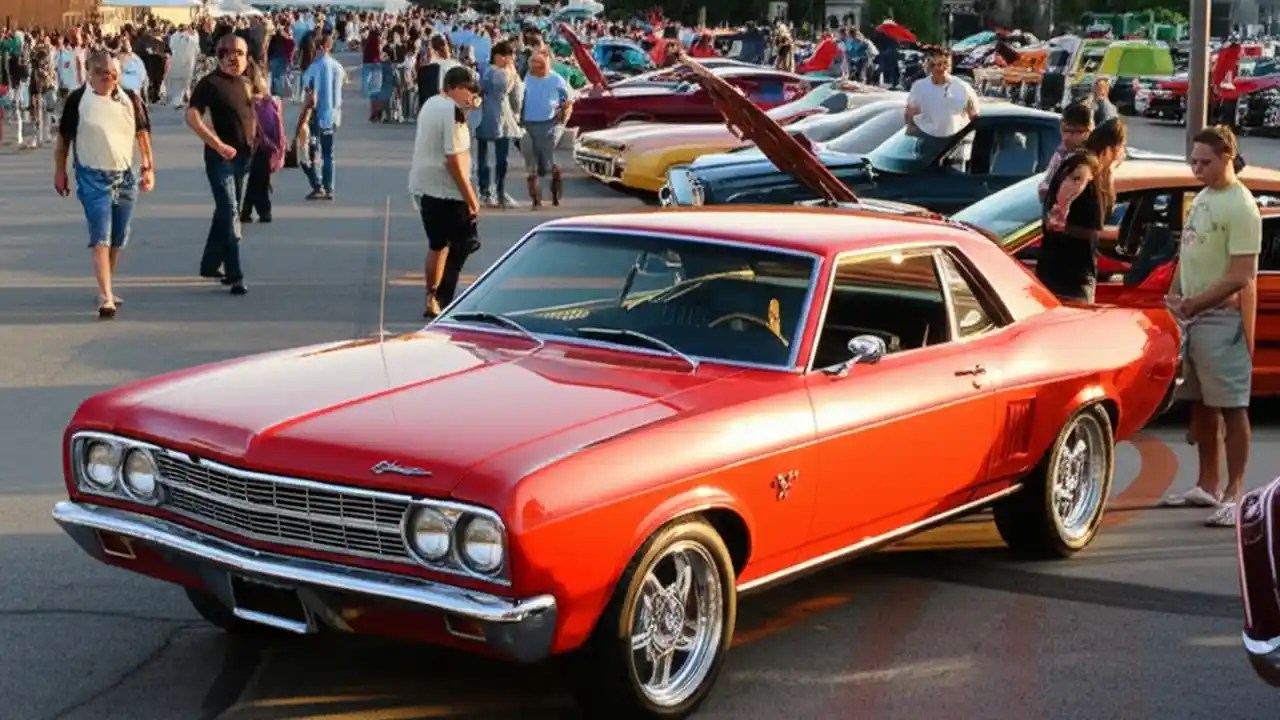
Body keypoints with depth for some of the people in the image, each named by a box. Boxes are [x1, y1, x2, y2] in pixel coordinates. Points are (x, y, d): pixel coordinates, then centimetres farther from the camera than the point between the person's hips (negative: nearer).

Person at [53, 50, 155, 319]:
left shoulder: (131, 99, 2)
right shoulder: (78, 100, -6)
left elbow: (143, 133, 10)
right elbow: (64, 138, 2)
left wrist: (149, 167, 7)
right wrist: (59, 171, 4)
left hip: (125, 176, 4)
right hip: (92, 177, -4)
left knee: (117, 239, 13)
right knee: (101, 238, -12)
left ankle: (107, 289, 30)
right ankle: (105, 298, -17)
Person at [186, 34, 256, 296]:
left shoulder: (245, 83, 10)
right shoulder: (210, 83, -11)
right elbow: (192, 117, -21)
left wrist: (252, 140, 10)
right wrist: (218, 144, -25)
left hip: (242, 155, 8)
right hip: (220, 156, -7)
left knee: (229, 211, 15)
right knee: (229, 212, -12)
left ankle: (210, 264, 30)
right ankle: (235, 276, -13)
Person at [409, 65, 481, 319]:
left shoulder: (430, 105, 12)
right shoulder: (453, 111, -17)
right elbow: (453, 158, -22)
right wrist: (470, 196, -20)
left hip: (423, 186, 9)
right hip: (447, 191, -9)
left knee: (437, 245, 19)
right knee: (463, 245, -2)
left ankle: (432, 300, 24)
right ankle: (442, 302, -8)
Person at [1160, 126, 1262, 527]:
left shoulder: (1240, 206, -14)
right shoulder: (1202, 198, 13)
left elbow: (1241, 276, -19)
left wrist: (1195, 304, -21)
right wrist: (1175, 299, 12)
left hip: (1221, 318, -8)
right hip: (1191, 316, 8)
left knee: (1231, 407, -4)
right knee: (1201, 405, 14)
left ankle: (1234, 495, -2)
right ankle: (1207, 487, 24)